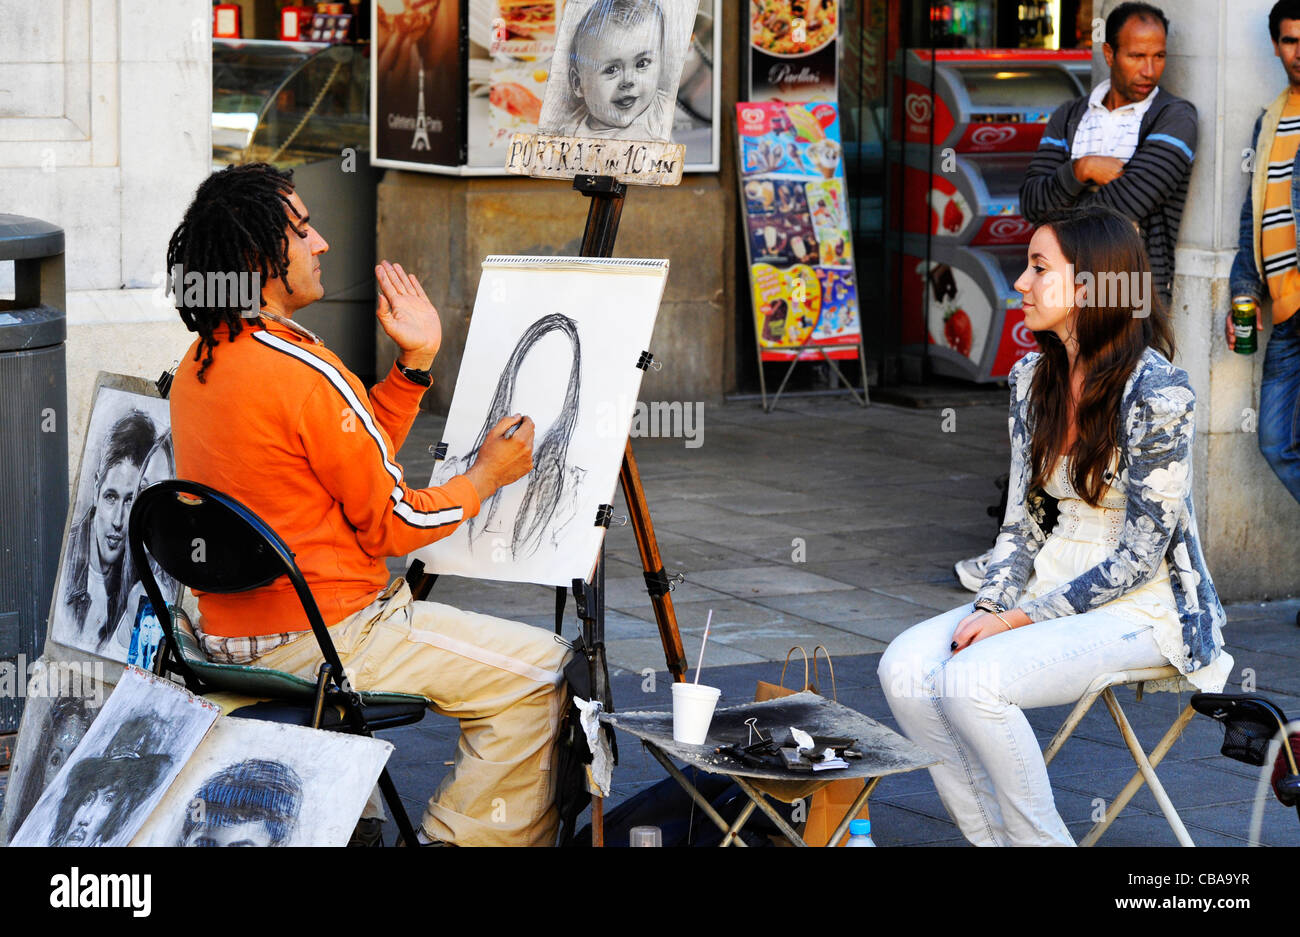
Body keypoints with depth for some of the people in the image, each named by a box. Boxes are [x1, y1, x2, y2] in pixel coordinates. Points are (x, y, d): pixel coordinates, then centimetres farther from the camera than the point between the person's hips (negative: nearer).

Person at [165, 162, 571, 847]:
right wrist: (486, 477, 2)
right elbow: (390, 524, -12)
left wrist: (415, 363, 8)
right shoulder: (305, 374, -22)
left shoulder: (197, 365, 7)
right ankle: (465, 839, 5)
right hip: (325, 643, -9)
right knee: (542, 671, -1)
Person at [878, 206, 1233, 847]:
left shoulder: (1159, 393, -18)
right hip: (1053, 585, 8)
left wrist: (1023, 618, -18)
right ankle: (993, 839, -5)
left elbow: (1139, 556, -17)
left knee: (972, 681, -28)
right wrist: (991, 607, -7)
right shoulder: (1033, 378, 6)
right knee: (905, 667, -14)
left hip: (1143, 607, -8)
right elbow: (1021, 518, 10)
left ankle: (1039, 838, -10)